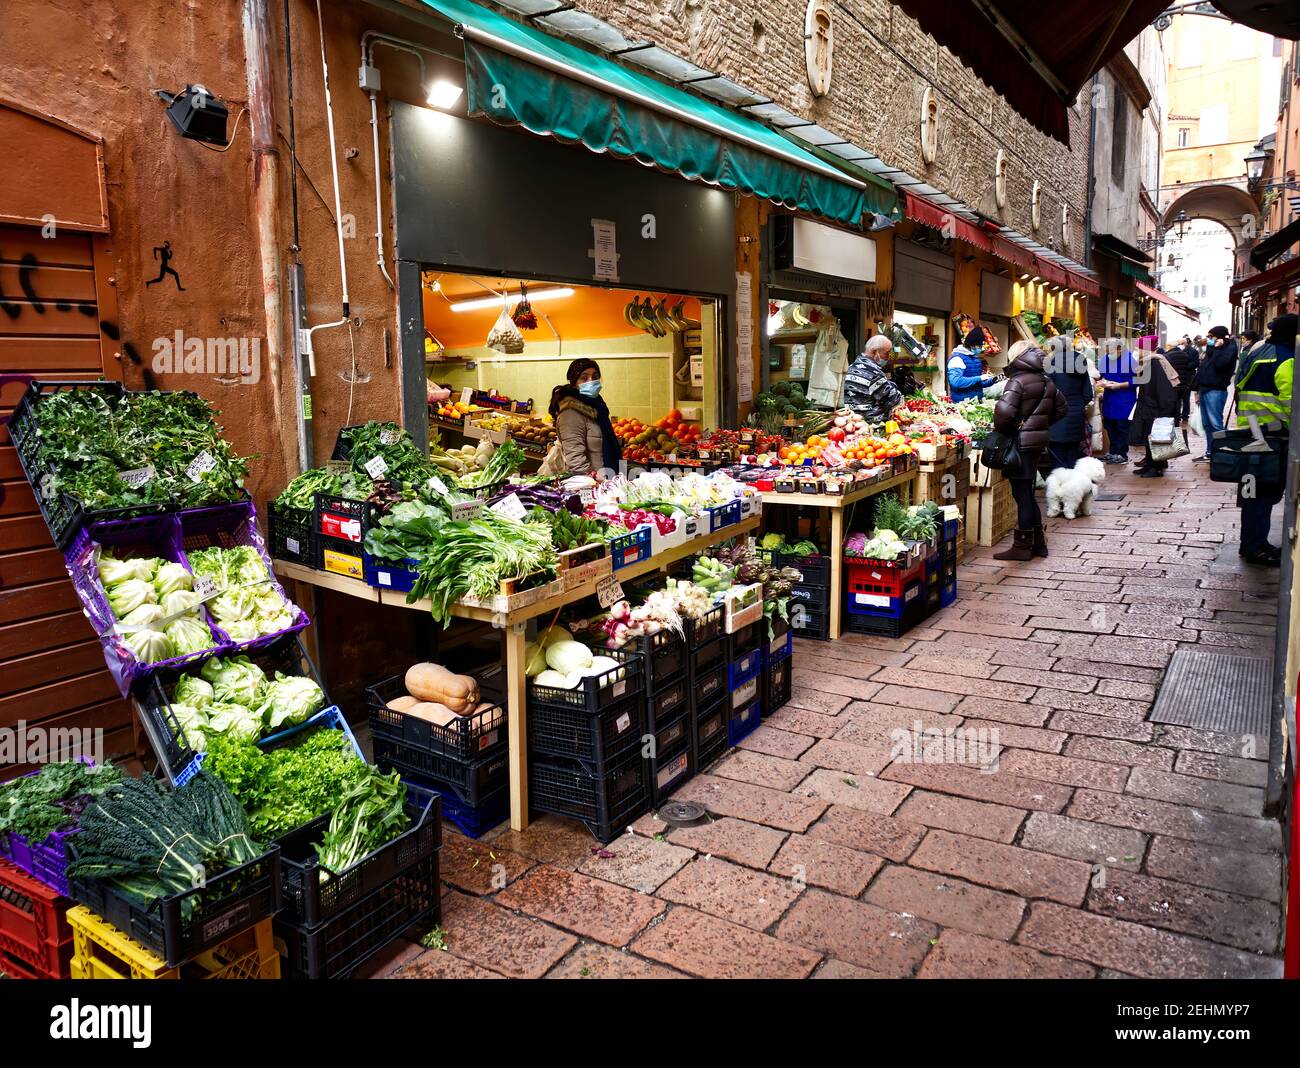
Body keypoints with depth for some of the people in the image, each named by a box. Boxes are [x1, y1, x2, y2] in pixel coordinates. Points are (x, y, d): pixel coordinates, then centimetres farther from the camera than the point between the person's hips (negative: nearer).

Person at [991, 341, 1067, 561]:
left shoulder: (1018, 381, -14)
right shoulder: (1046, 381, 11)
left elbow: (1004, 410, -27)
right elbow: (1061, 408, 21)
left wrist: (999, 431, -10)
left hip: (1021, 441, -8)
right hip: (1039, 440, 8)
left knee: (1022, 495, -2)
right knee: (1027, 493, 16)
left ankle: (1022, 546, 3)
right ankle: (1038, 542, 22)